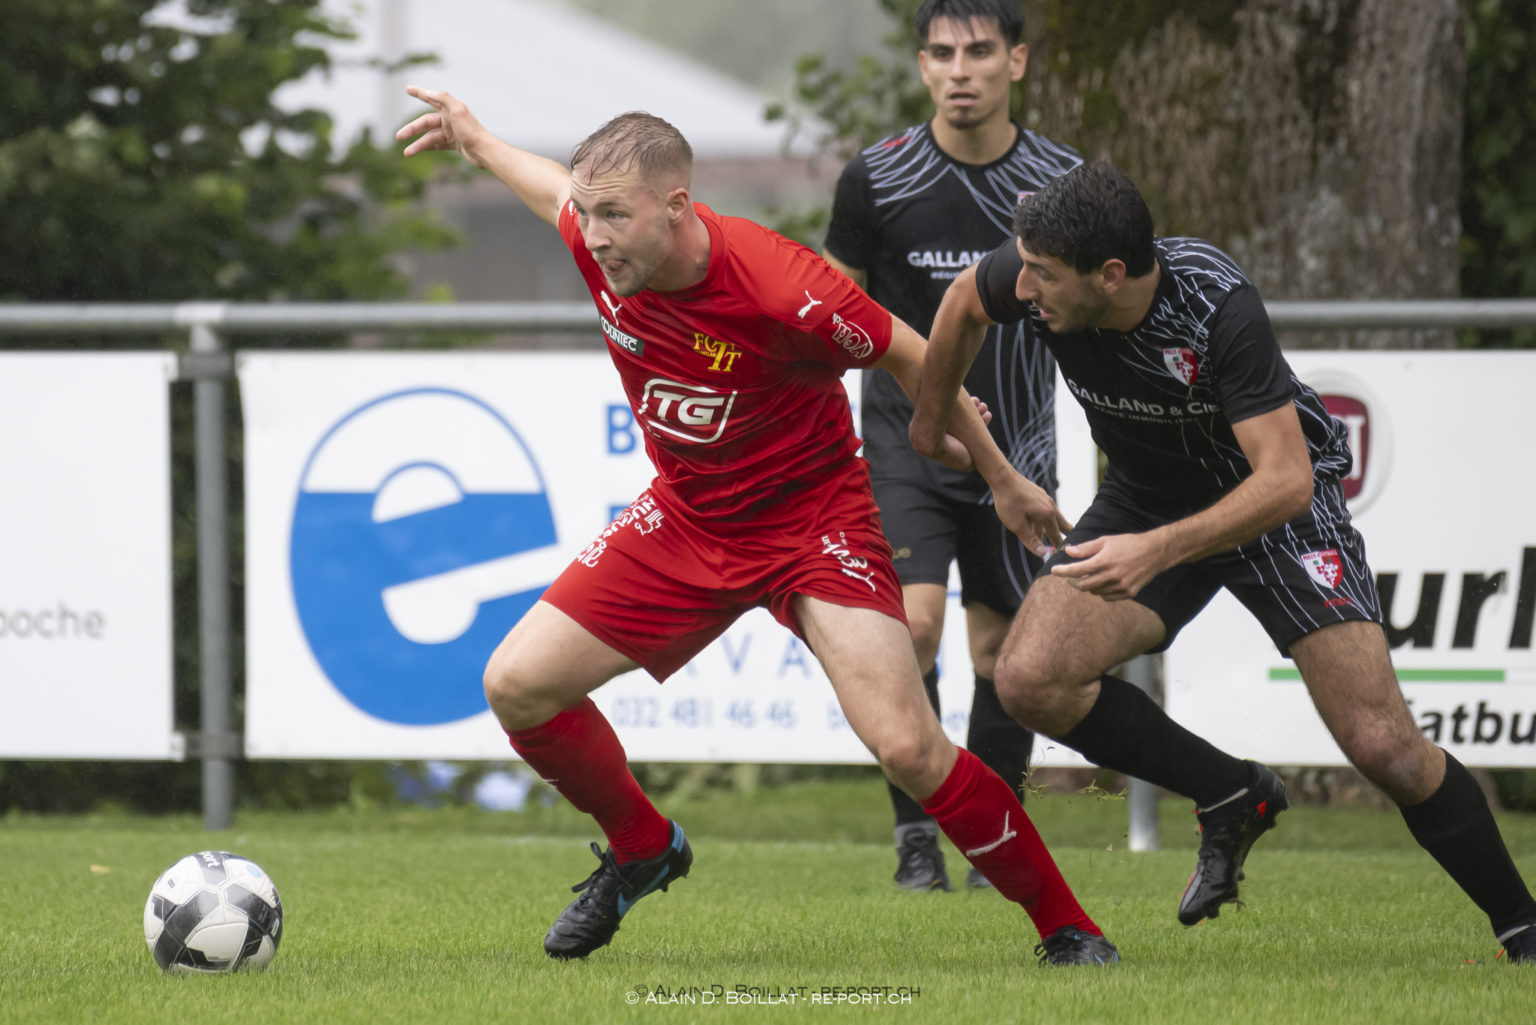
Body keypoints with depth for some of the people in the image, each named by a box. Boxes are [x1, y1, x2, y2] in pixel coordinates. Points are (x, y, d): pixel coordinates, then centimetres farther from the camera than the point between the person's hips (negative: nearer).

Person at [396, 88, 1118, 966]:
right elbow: (564, 193, 12)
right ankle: (641, 850, 23)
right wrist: (476, 142, 27)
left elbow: (912, 359, -15)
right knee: (517, 687, -3)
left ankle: (1066, 927, -3)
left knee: (907, 747, -20)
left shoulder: (785, 291, -32)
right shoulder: (600, 244, -16)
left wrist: (1005, 479, -4)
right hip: (686, 520, 6)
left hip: (814, 520, -6)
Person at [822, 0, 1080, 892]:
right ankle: (916, 836, -9)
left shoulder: (1061, 180, -4)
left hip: (1016, 452, 2)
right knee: (912, 622, -19)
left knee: (1006, 653, 7)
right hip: (905, 443, -2)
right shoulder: (878, 177, -7)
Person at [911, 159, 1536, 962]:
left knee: (1383, 746, -15)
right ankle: (1229, 797, 2)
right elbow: (964, 302, 5)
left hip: (1278, 504, -5)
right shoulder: (1029, 280, -22)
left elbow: (1284, 479, -36)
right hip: (1145, 497, 5)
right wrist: (930, 421, 19)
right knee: (1031, 679, -19)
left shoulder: (1218, 306, -36)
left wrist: (1157, 551, -48)